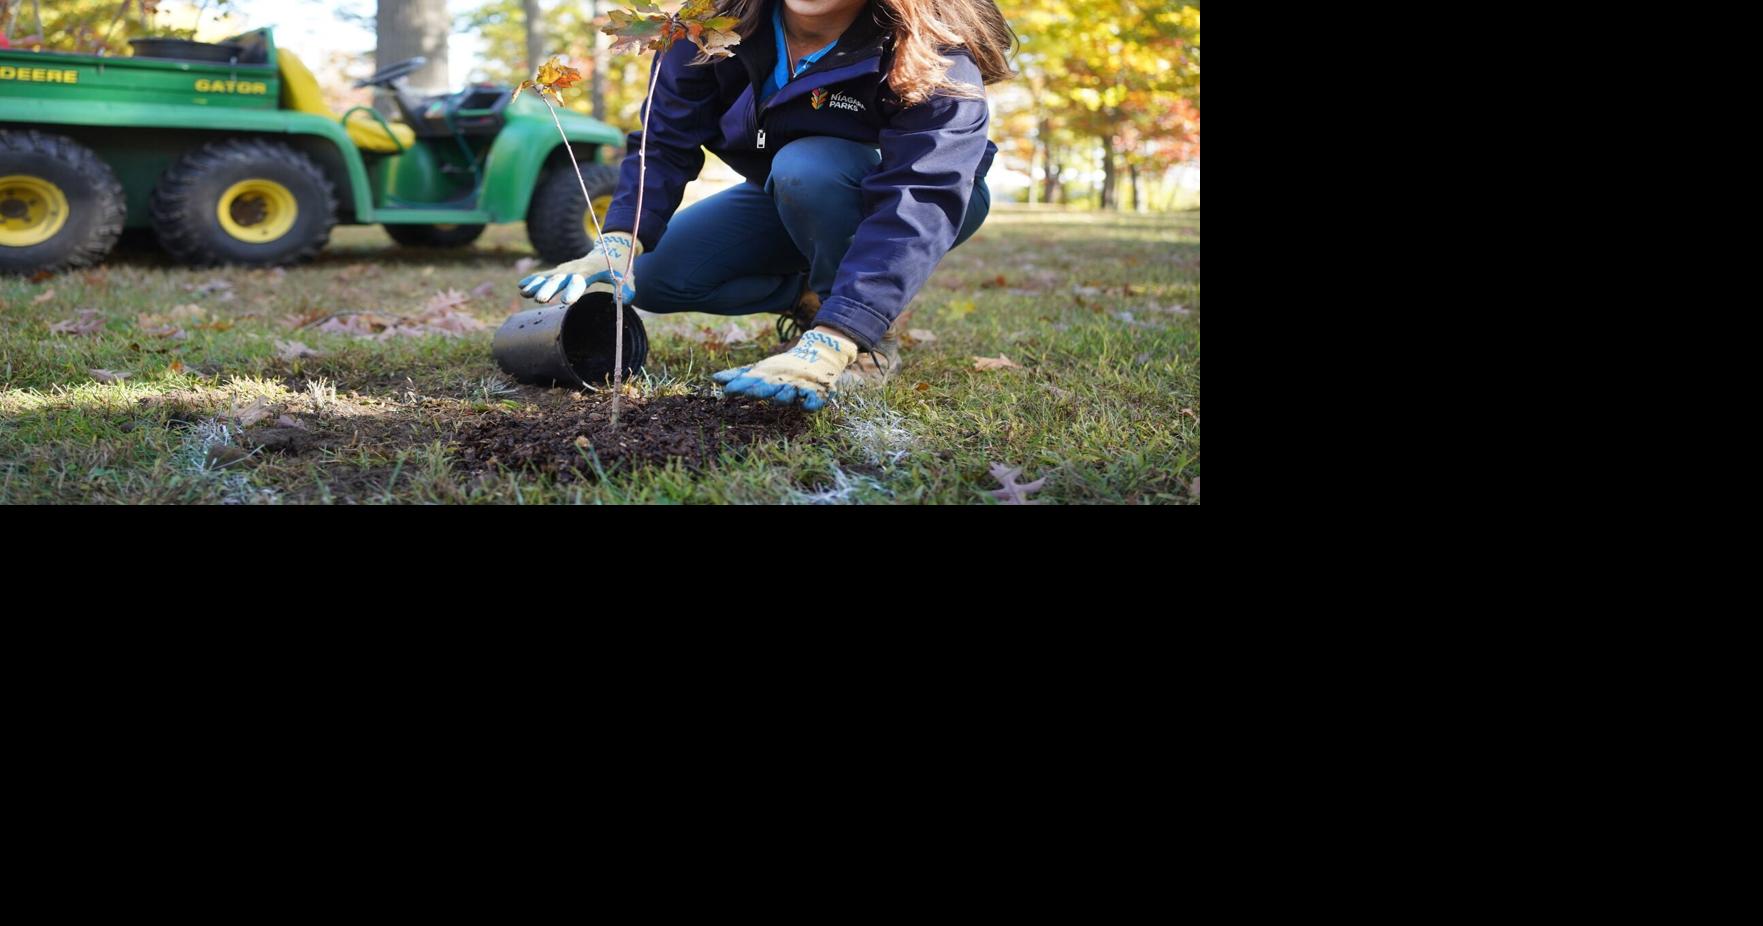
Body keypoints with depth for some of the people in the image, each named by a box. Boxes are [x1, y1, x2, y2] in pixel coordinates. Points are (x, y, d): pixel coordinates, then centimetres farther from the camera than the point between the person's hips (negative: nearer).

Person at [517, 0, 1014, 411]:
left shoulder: (936, 57, -34)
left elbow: (921, 199, -45)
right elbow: (664, 140, -22)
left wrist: (825, 347, -58)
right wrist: (616, 245, -42)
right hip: (790, 200, 5)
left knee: (805, 166, -36)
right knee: (651, 275, -12)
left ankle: (871, 339, -14)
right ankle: (810, 296, 9)